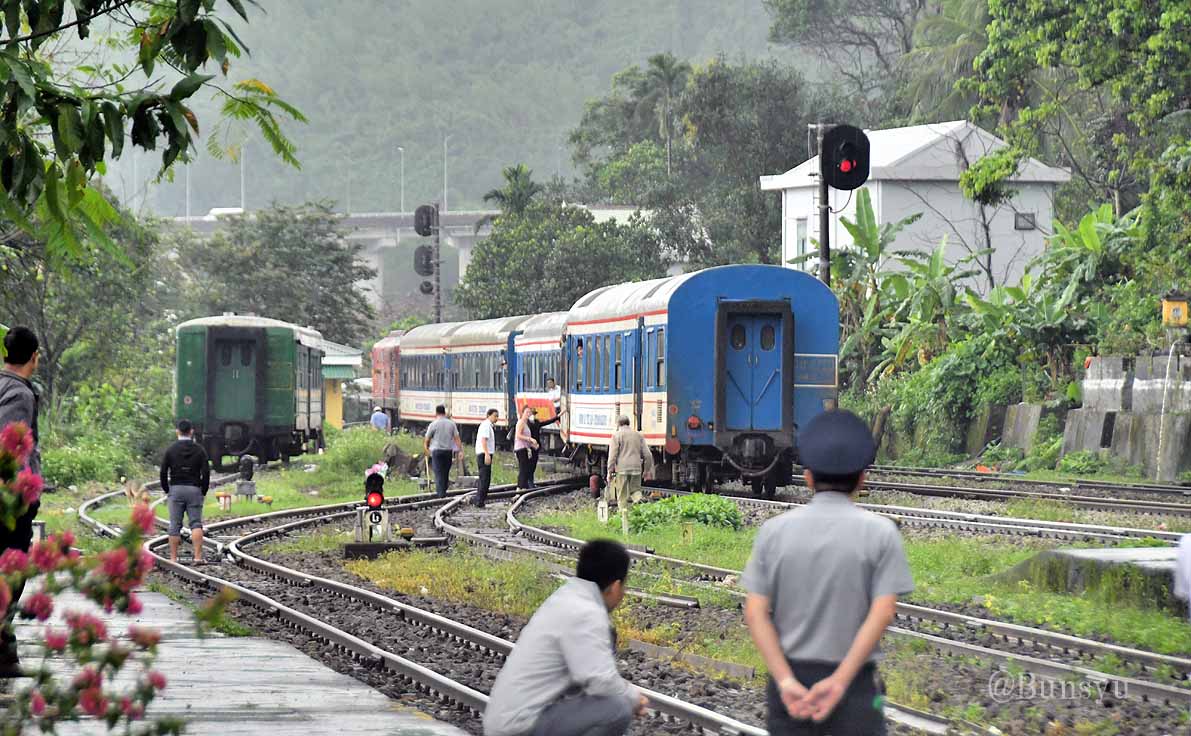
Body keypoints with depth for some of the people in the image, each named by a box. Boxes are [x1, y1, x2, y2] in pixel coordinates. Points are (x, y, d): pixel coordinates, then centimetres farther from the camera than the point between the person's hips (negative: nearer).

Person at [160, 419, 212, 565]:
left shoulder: (171, 450, 0)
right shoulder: (199, 450, 1)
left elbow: (163, 472, -3)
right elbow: (206, 472, -4)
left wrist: (166, 490, 8)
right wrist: (203, 492, 7)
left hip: (176, 489, 0)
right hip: (194, 490, 0)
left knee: (175, 525, 3)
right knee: (196, 523, 0)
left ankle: (173, 558, 3)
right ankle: (198, 557, -14)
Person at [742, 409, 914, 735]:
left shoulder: (774, 530, 1)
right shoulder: (880, 532, -4)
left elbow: (755, 613, -6)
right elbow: (883, 613, -14)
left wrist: (786, 682, -11)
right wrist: (839, 683, -17)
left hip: (789, 678, 3)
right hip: (852, 681, -2)